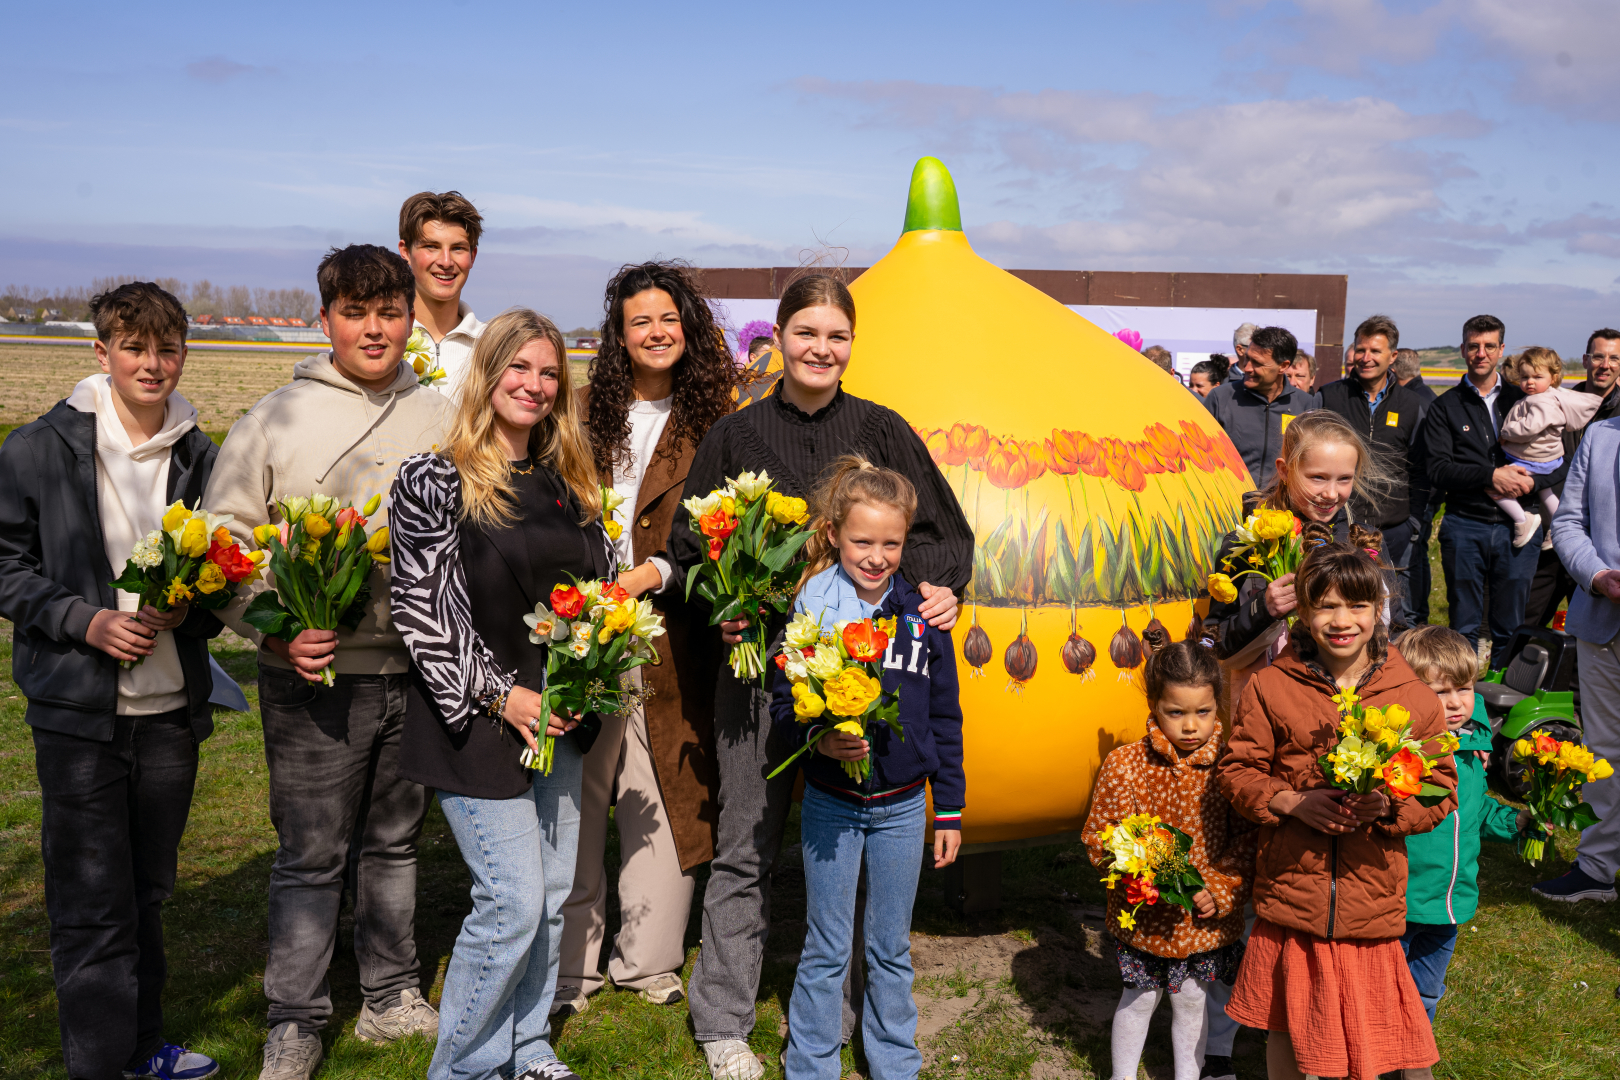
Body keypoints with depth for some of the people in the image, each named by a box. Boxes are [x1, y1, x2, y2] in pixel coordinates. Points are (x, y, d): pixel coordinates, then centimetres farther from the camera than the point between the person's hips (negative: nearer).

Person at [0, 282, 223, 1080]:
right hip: (78, 707, -3)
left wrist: (191, 609, -7)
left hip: (172, 705, 4)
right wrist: (85, 622, -16)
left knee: (148, 889, 16)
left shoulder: (199, 457, 4)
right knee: (92, 900, 0)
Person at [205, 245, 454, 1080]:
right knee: (311, 856, 4)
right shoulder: (276, 418, -2)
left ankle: (391, 998, 32)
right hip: (315, 675, -3)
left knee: (395, 843, 17)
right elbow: (223, 543, -2)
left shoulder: (440, 421, 5)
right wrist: (276, 631, -14)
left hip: (416, 669, 3)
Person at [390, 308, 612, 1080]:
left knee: (552, 894, 12)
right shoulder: (434, 481, -7)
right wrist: (499, 695, -15)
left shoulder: (567, 484, 10)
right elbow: (419, 607, -12)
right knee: (513, 898, -8)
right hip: (479, 723, -6)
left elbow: (600, 585, 17)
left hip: (561, 723, 6)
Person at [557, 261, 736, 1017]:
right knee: (573, 796, 3)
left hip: (665, 631, -1)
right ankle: (569, 961, 17)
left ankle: (648, 959, 21)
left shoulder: (710, 418, 4)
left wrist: (652, 573, -14)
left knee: (661, 794, 5)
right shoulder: (587, 409, 9)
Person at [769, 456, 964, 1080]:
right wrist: (820, 738, -24)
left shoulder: (922, 617, -1)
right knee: (827, 950, 9)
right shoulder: (811, 610, -7)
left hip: (902, 806, 2)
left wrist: (950, 810, 6)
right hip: (830, 803, -2)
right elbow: (783, 704, -3)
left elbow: (944, 719, 5)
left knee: (892, 950, 15)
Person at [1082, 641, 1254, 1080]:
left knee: (1192, 1001, 16)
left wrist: (1221, 888, -13)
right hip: (1142, 918, 0)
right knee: (1139, 999, 17)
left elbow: (1248, 836, -3)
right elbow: (1097, 834, -6)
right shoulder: (1124, 764, -12)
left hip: (1207, 919, 1)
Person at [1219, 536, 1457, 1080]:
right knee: (1284, 1022, 16)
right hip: (1290, 890, 0)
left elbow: (1441, 787, 2)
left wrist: (1387, 807, -17)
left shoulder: (1412, 696, -2)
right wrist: (1292, 802, -16)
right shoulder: (1270, 688, -4)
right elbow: (1237, 770, 1)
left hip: (1373, 897, 0)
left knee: (1367, 1026, 9)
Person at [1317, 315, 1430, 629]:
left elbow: (1420, 471, 13)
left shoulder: (1409, 405, 8)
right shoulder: (1330, 397, 3)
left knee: (1396, 616, 4)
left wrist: (1415, 524, 6)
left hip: (1393, 531, 2)